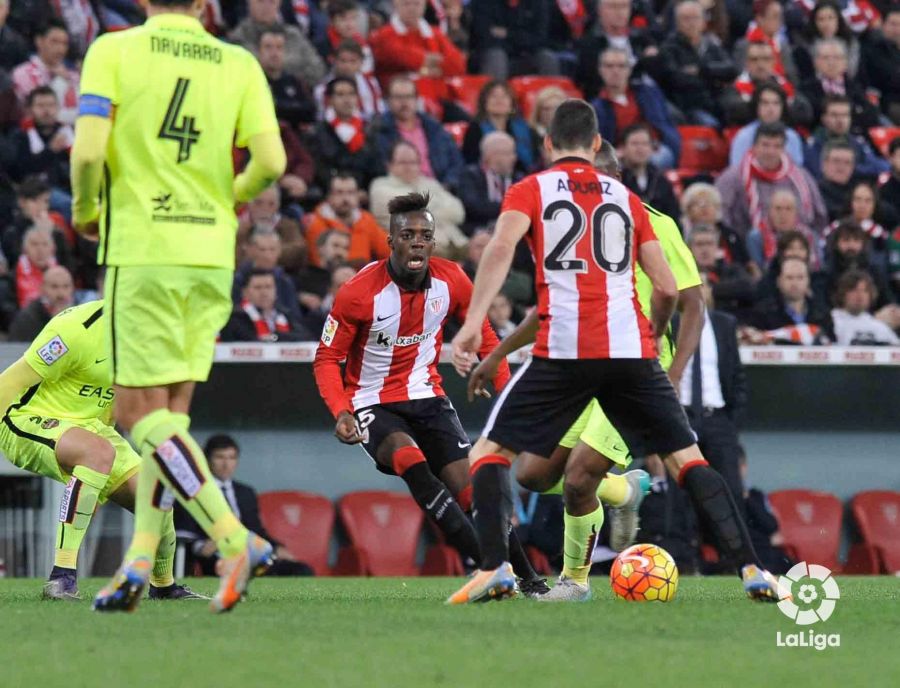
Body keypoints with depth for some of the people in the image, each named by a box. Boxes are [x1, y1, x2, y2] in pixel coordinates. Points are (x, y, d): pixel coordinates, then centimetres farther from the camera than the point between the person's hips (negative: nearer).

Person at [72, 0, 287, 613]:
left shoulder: (113, 51, -4)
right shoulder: (239, 64, 5)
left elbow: (88, 151, -14)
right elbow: (271, 160, -4)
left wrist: (85, 210, 6)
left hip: (142, 250, -4)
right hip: (211, 255, 4)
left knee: (141, 411, -2)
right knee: (170, 412, 12)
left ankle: (236, 540, -17)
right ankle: (139, 566, 7)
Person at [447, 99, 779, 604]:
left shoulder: (530, 190, 12)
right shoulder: (625, 198, 19)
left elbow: (502, 246, -9)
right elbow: (667, 289, 15)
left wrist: (473, 322, -16)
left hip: (562, 350, -2)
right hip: (631, 350, 2)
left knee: (490, 453, 9)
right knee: (687, 459, 9)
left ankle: (496, 569, -9)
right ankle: (752, 569, -3)